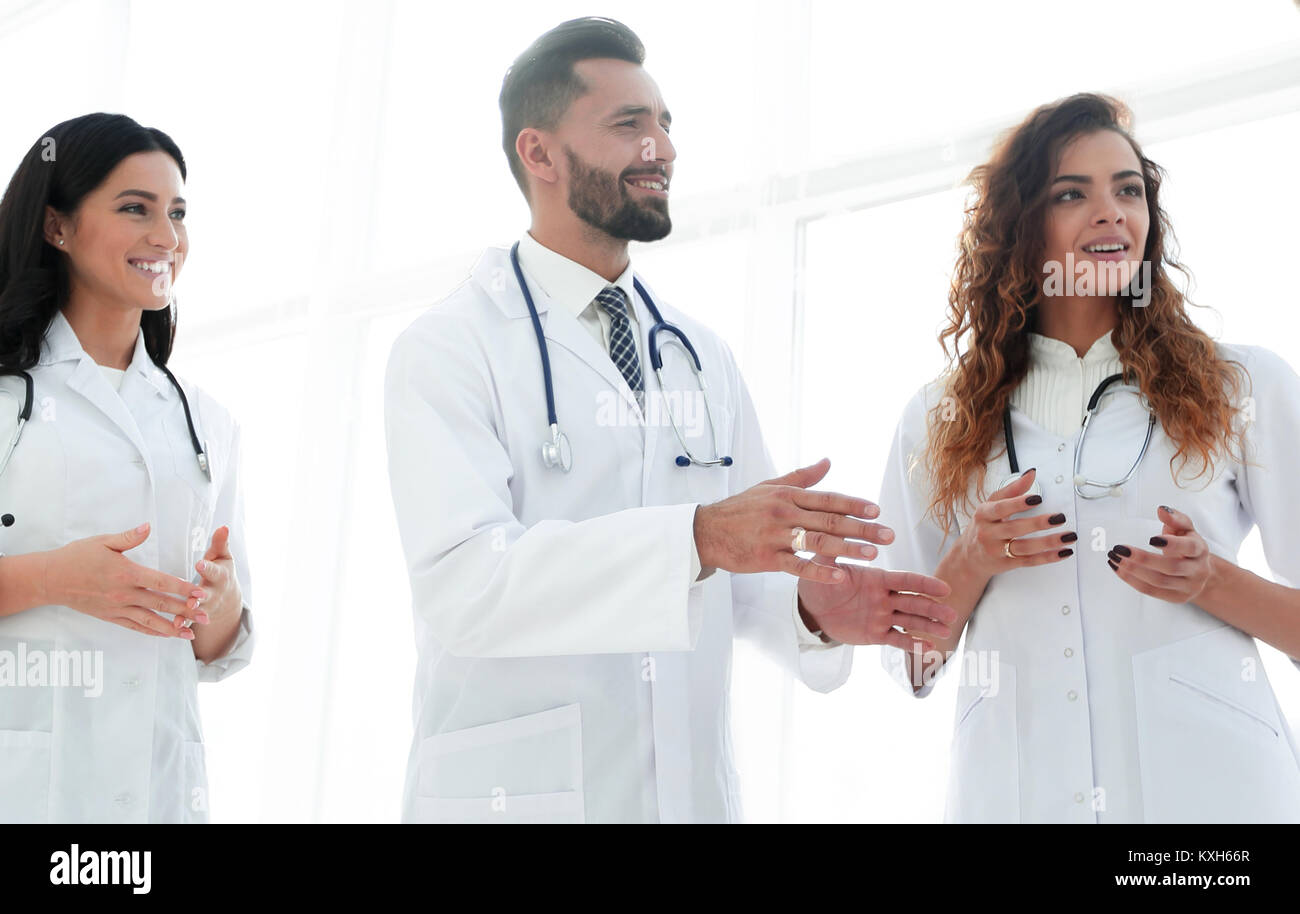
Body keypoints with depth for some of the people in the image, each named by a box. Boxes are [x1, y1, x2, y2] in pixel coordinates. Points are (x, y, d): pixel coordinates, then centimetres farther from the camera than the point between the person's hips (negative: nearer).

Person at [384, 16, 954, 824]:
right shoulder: (449, 350, -8)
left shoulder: (704, 357, 10)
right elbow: (460, 582, -22)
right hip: (516, 793, -5)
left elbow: (745, 577, 9)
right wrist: (699, 537, -32)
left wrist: (814, 611, -13)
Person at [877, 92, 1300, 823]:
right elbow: (911, 665, 6)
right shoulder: (941, 420, 6)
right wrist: (972, 562, -11)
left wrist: (1210, 581, -15)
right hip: (1016, 782, 1)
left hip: (1212, 777, -1)